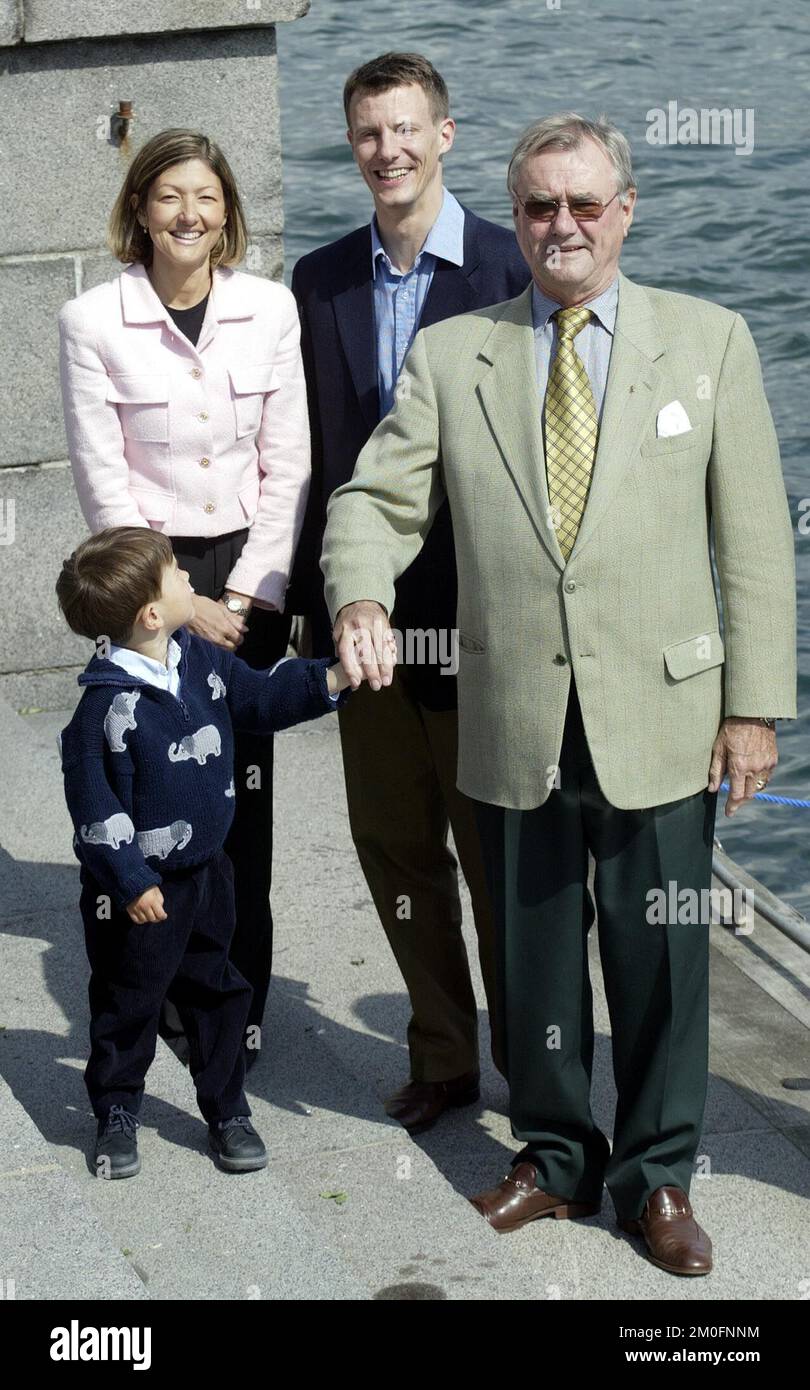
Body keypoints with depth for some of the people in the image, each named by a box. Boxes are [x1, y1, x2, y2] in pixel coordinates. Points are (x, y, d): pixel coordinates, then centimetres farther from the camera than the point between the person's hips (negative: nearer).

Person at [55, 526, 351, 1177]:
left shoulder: (203, 660, -3)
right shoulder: (109, 703, -25)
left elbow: (259, 697, 12)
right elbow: (95, 802, -21)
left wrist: (328, 681, -2)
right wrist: (130, 882, -19)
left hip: (205, 871, 7)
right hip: (139, 888, -7)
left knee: (218, 993, 16)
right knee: (128, 1005, 10)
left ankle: (227, 1111, 30)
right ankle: (117, 1114, 29)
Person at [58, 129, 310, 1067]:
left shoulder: (270, 310, 1)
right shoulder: (93, 322, -5)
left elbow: (287, 466, 3)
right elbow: (103, 485, -5)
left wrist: (245, 594, -4)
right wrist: (178, 606, -8)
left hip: (252, 572, 2)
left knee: (244, 789, 0)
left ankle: (241, 999, 13)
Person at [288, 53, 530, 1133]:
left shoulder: (512, 268, -8)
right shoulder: (322, 280, 7)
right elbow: (313, 454, 8)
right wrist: (314, 604, 5)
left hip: (476, 613, -5)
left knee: (496, 853, 6)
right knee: (394, 849, 14)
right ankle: (442, 1057, 29)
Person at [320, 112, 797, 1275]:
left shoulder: (710, 339, 4)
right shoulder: (451, 353, 6)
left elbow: (755, 536, 2)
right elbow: (378, 498, 5)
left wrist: (756, 706, -3)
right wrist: (361, 595, -18)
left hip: (661, 720, -1)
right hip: (516, 728, 2)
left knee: (661, 958, 6)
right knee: (534, 956, 13)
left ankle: (657, 1175, 24)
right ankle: (557, 1157, 31)